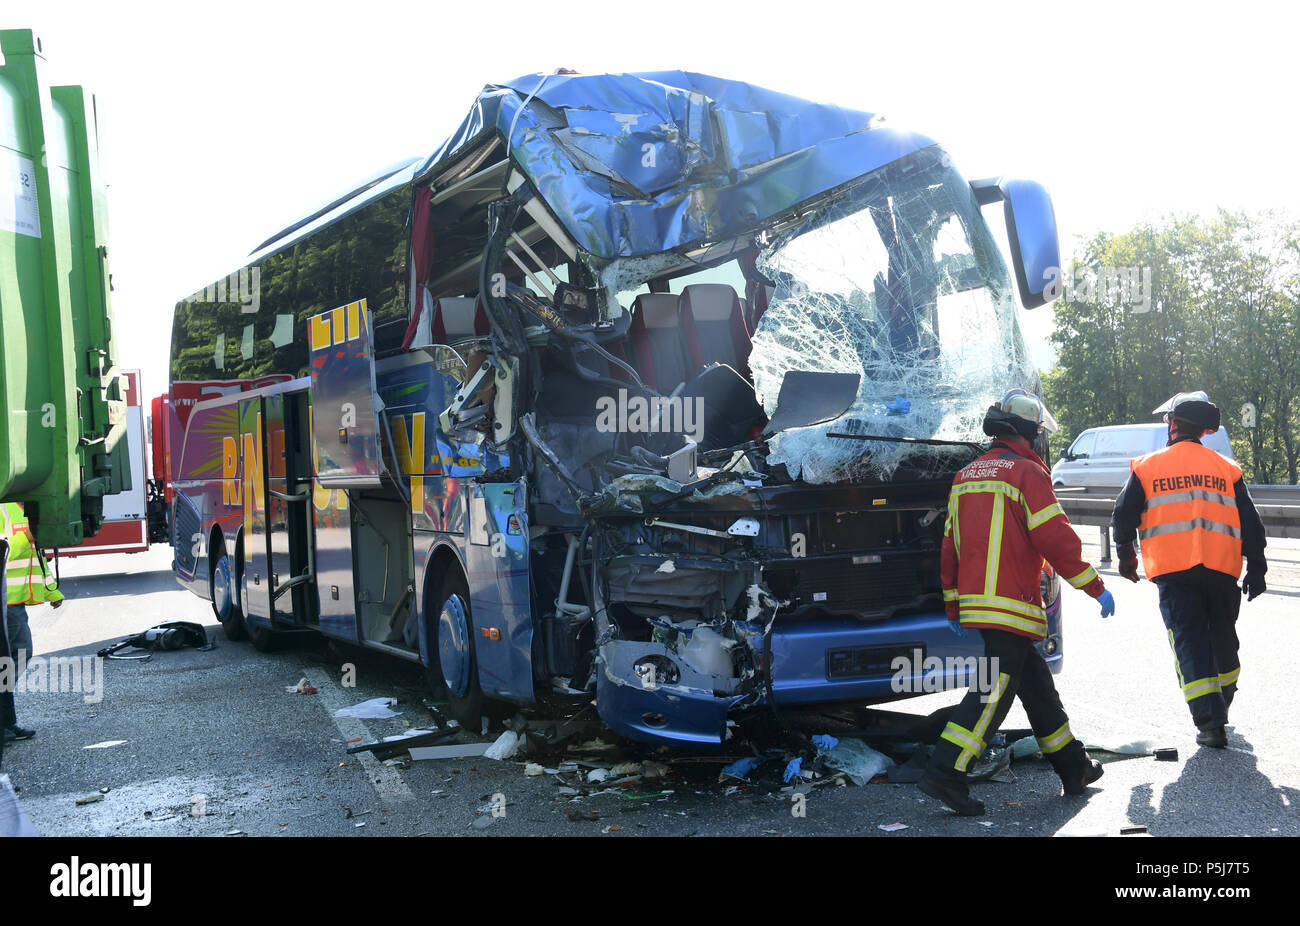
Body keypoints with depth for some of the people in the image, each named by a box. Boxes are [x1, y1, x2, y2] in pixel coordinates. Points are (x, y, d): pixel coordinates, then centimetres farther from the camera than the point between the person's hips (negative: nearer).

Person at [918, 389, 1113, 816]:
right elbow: (1056, 539, -12)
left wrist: (954, 607, 21)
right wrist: (1097, 588, -2)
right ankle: (945, 772, -13)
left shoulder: (966, 476, 15)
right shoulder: (1027, 472, -8)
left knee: (1035, 683, 17)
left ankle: (1073, 768, 27)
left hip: (975, 600, 9)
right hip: (1010, 604, -9)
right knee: (994, 691, -7)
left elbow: (950, 545, 16)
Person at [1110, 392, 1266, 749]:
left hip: (1173, 571, -2)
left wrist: (1126, 555, 20)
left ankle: (1209, 722, -9)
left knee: (1188, 641, -1)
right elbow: (1250, 523, 7)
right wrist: (1256, 568, 15)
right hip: (1221, 570, 2)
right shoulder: (1226, 468, 8)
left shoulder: (1147, 466, 2)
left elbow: (1123, 518, 4)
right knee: (1222, 638, 19)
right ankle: (1221, 709, 35)